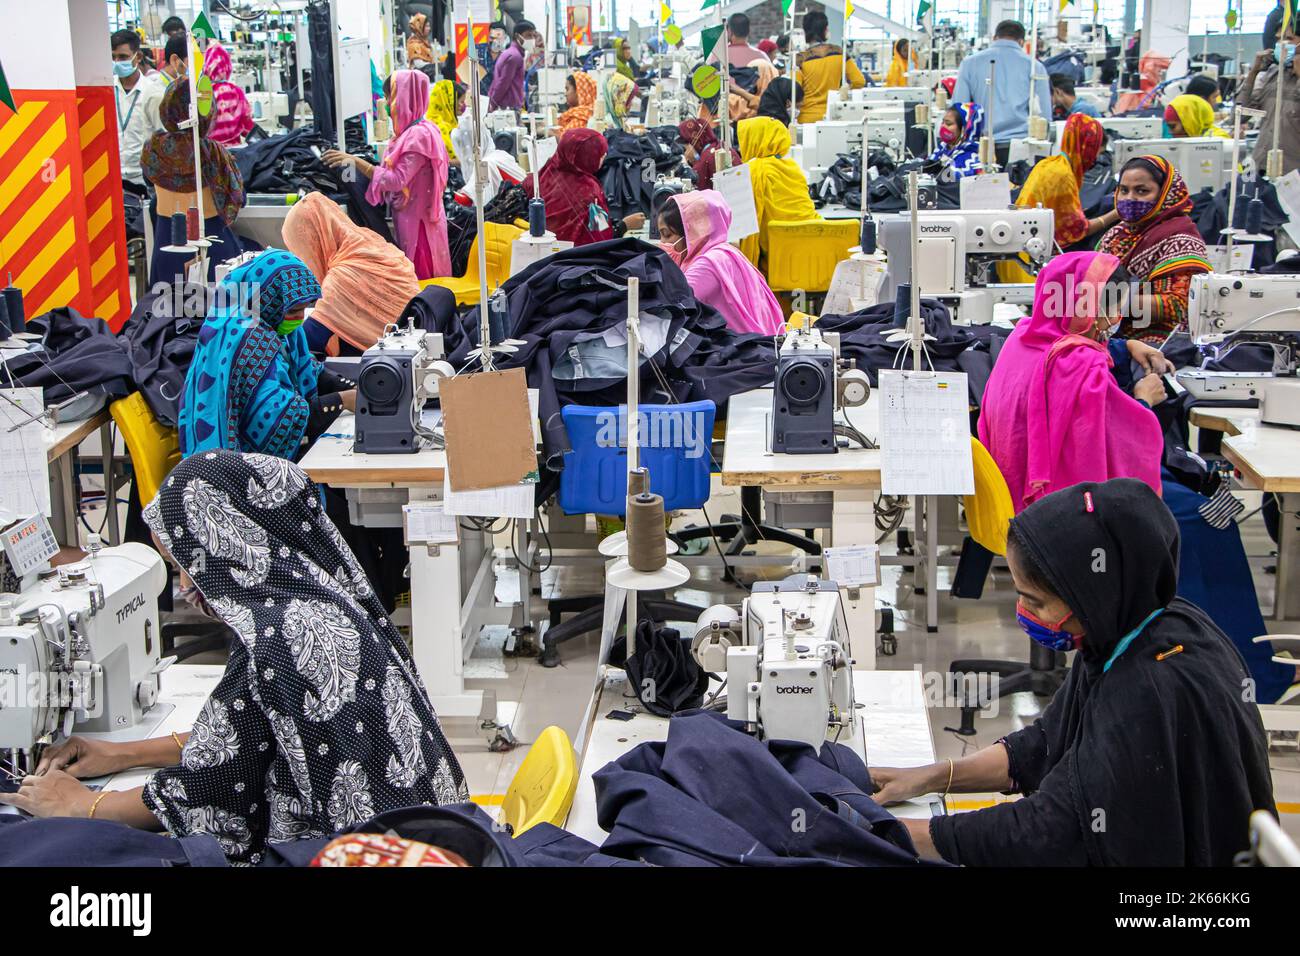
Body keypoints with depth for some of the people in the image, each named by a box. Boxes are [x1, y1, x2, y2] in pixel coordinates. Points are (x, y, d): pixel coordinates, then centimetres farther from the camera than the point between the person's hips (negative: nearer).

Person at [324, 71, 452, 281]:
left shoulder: (419, 135, -17)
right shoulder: (411, 131, 12)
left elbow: (396, 180, -23)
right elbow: (401, 176, 11)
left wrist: (356, 161, -22)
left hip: (417, 221, -9)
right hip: (409, 218, 9)